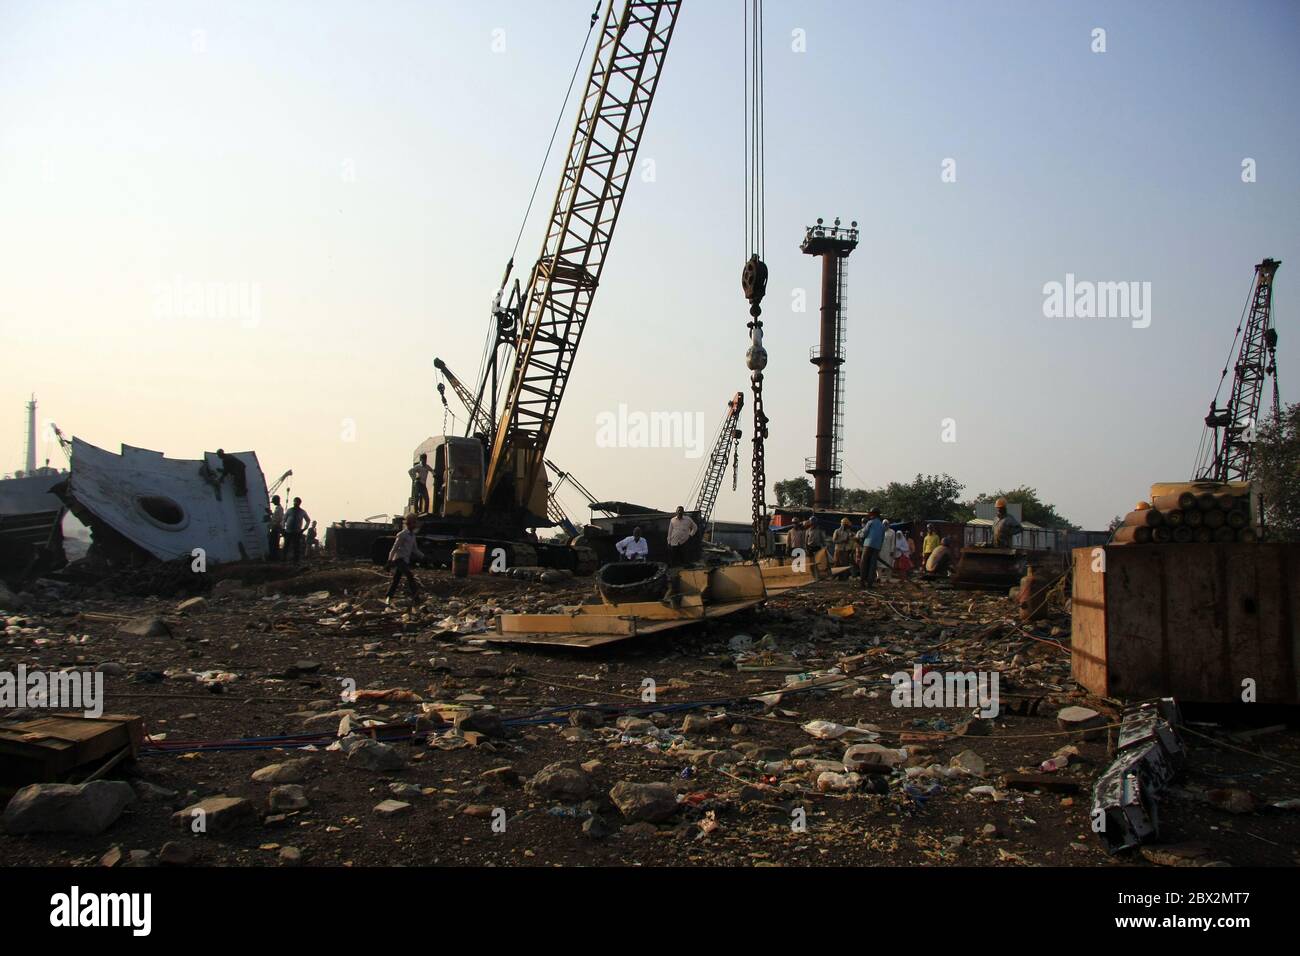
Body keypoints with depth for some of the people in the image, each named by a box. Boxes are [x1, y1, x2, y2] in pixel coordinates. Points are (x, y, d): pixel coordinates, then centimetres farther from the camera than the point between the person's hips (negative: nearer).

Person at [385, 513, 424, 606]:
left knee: (396, 581, 9)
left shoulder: (412, 535, 14)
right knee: (410, 575, -22)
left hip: (406, 561, 8)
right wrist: (390, 560, -17)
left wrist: (423, 556, 8)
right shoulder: (402, 535, -10)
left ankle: (387, 598, 14)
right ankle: (415, 596, -24)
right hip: (399, 559, -8)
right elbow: (394, 548, -13)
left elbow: (415, 550, 20)